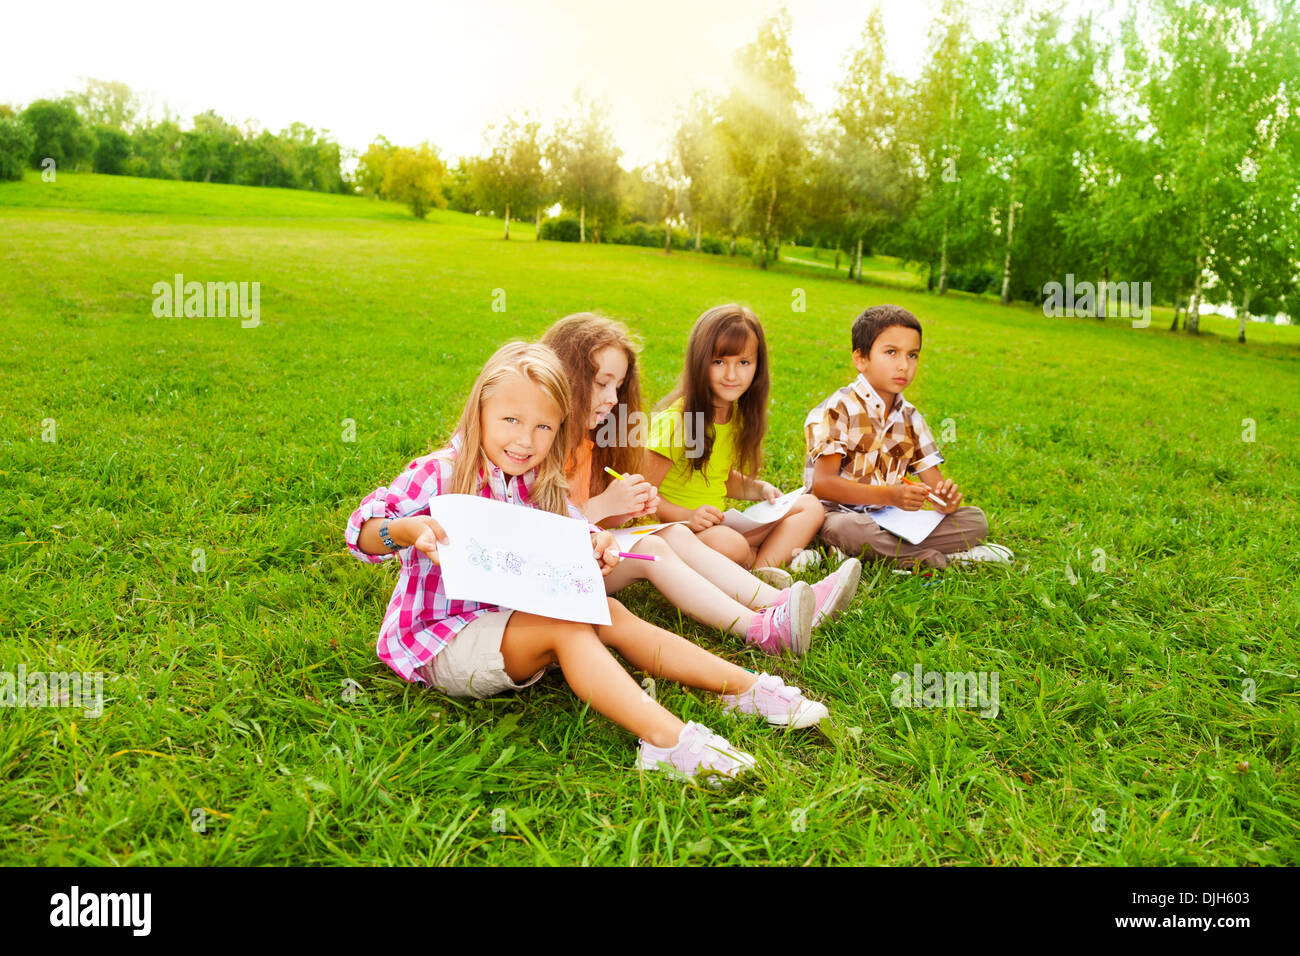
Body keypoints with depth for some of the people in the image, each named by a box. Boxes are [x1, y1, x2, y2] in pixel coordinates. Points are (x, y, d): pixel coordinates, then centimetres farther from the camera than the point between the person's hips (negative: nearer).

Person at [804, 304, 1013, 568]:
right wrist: (889, 495, -30)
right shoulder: (839, 410, -11)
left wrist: (945, 499, -19)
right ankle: (941, 559, -20)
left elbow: (933, 481, 7)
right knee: (844, 528, -40)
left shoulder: (910, 418, 11)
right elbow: (823, 484, -21)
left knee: (975, 520, -3)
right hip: (840, 514, -6)